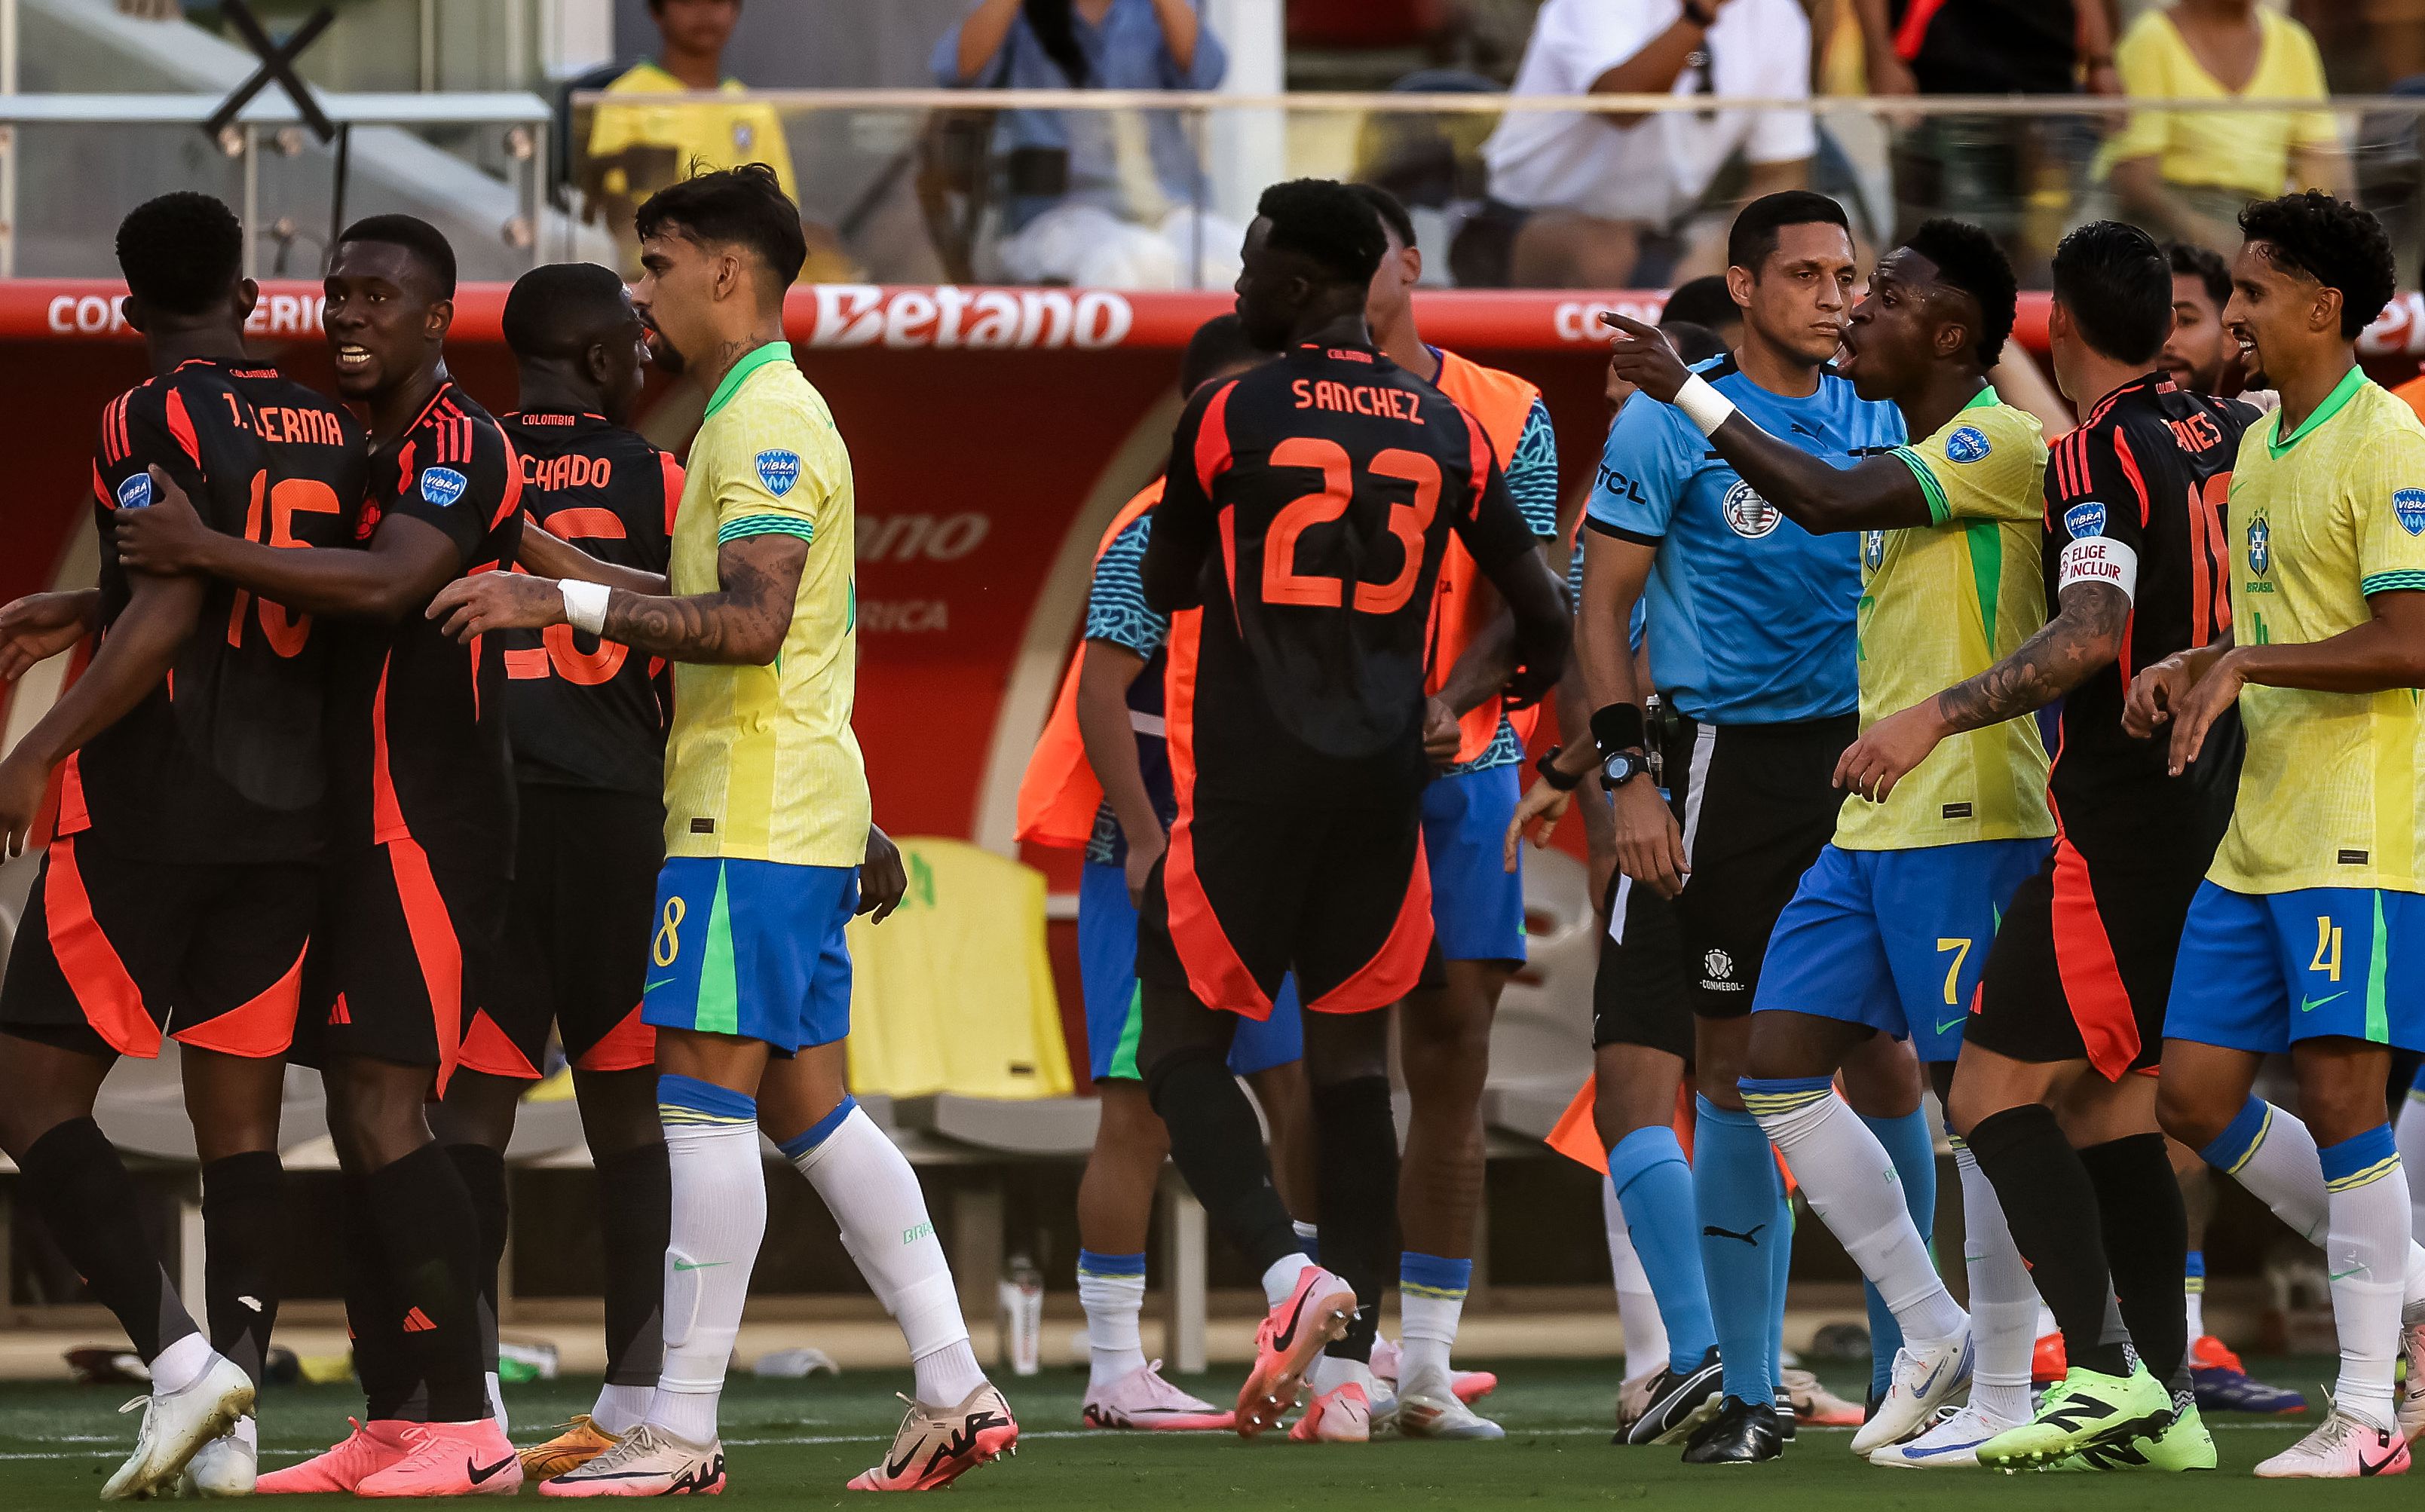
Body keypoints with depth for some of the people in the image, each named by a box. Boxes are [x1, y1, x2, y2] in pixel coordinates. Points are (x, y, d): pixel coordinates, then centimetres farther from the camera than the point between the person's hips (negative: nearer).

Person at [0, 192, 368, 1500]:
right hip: (296, 808, 6)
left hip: (151, 807, -6)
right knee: (239, 1116, 6)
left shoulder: (151, 422, -9)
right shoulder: (329, 434, 11)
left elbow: (171, 615, -20)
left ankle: (177, 1354, -16)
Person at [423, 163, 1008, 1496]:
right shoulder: (769, 414, 19)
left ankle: (681, 1431, -10)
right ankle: (954, 1391, 10)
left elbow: (753, 624, -23)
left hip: (750, 825, -10)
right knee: (803, 1104, 11)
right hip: (796, 822, 10)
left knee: (704, 1099, -9)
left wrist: (568, 602, -23)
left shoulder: (766, 422, -13)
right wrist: (578, 579, 22)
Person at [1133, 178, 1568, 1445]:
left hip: (1251, 773, -4)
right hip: (1384, 774, 4)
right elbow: (1540, 613, 11)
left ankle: (1289, 1272, -18)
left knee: (1183, 1044, 5)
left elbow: (1166, 587, 9)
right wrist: (1529, 685, 33)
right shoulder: (1444, 429, 6)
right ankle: (1348, 1367, 4)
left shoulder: (1230, 414, -5)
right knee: (1352, 1062, 9)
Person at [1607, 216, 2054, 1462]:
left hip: (1965, 823, -10)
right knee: (1777, 1071, 6)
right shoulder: (1919, 459, 18)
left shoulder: (2000, 441, -12)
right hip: (1871, 829, 10)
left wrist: (1689, 395, -18)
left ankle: (2003, 1398, 1)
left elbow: (1827, 502, -24)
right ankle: (1931, 1335, 15)